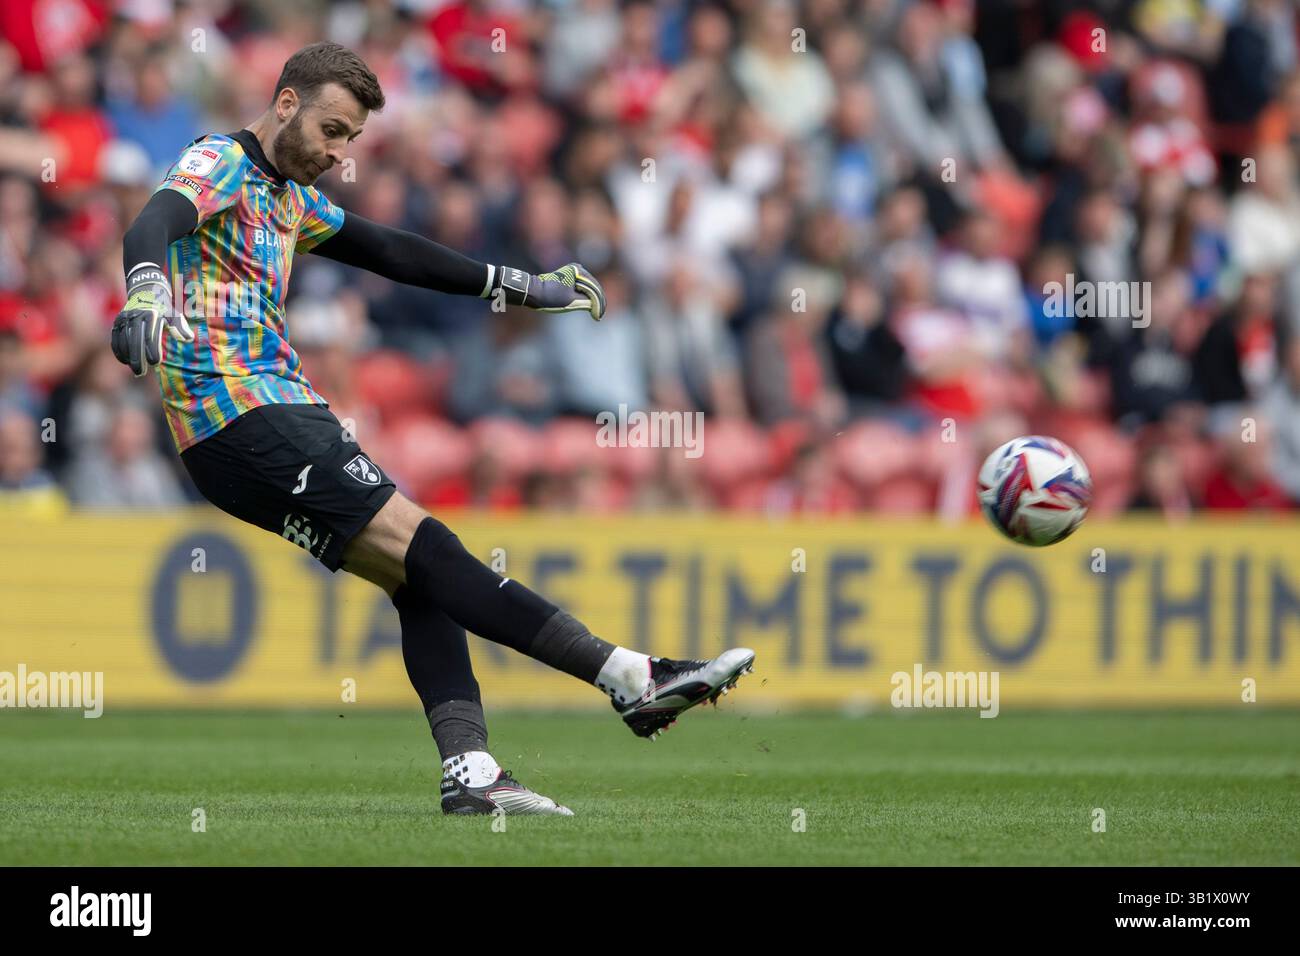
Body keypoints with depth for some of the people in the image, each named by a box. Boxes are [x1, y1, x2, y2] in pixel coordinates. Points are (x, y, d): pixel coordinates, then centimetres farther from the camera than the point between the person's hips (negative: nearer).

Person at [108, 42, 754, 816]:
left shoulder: (288, 198, 23)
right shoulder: (219, 164, -5)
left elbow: (390, 252, 32)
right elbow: (158, 220, -26)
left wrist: (517, 286, 34)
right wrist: (147, 294, -48)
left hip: (280, 412, 10)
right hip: (239, 421, -10)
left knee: (422, 582, -2)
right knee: (424, 547, -14)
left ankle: (470, 771, -12)